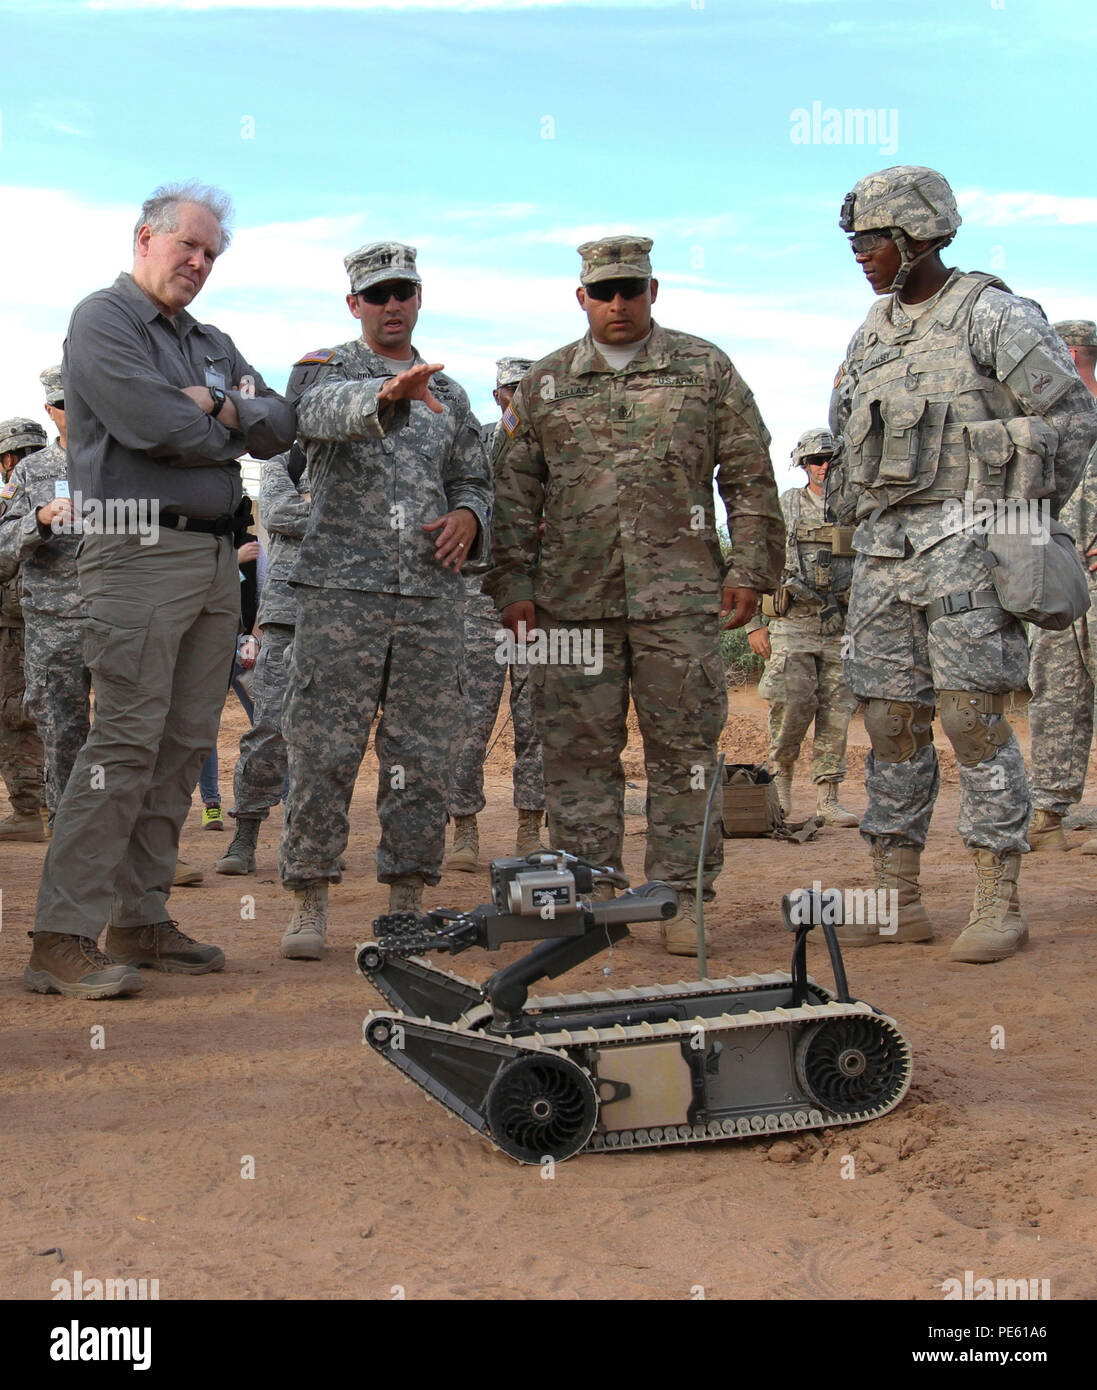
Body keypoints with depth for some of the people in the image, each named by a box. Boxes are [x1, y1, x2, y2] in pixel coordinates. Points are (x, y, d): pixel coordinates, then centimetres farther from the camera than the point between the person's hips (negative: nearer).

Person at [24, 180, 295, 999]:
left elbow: (281, 426, 12)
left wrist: (221, 406, -7)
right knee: (127, 740, -14)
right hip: (141, 552, -8)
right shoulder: (103, 319, 0)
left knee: (186, 743, 6)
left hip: (217, 556, 8)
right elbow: (151, 423, -15)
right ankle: (63, 939, -13)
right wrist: (231, 433, 2)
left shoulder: (214, 344, 24)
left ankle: (141, 920, 13)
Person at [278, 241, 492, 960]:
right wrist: (387, 393, -40)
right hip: (341, 586, -4)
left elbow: (474, 480, 24)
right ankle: (310, 904, 2)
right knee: (324, 746, -6)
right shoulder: (324, 368, 7)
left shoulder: (448, 393, 22)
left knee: (424, 753, 3)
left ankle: (408, 900, 12)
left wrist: (469, 515, -1)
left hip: (433, 594, 4)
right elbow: (323, 411, -18)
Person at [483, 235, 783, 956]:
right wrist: (512, 583, 5)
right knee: (580, 751, 4)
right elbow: (514, 491, 12)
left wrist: (749, 571, 1)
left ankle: (685, 897, 10)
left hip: (680, 598, -1)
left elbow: (750, 477, 8)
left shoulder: (705, 369, 8)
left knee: (685, 748, 1)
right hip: (573, 599, 2)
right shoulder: (546, 383, 12)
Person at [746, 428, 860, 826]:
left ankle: (827, 800, 8)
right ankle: (781, 776, 14)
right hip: (794, 624, -2)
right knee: (792, 706, -12)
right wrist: (753, 624, -1)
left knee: (837, 715, 1)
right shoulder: (784, 508, 4)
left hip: (843, 628, 2)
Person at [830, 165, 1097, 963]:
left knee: (974, 719, -7)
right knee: (891, 724, 7)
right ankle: (898, 900, 14)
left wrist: (1024, 518, -6)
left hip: (965, 546, -7)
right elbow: (844, 421, 26)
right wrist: (864, 513, 15)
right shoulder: (875, 329, 16)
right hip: (883, 552, 7)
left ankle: (1001, 906, 2)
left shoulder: (994, 315, -5)